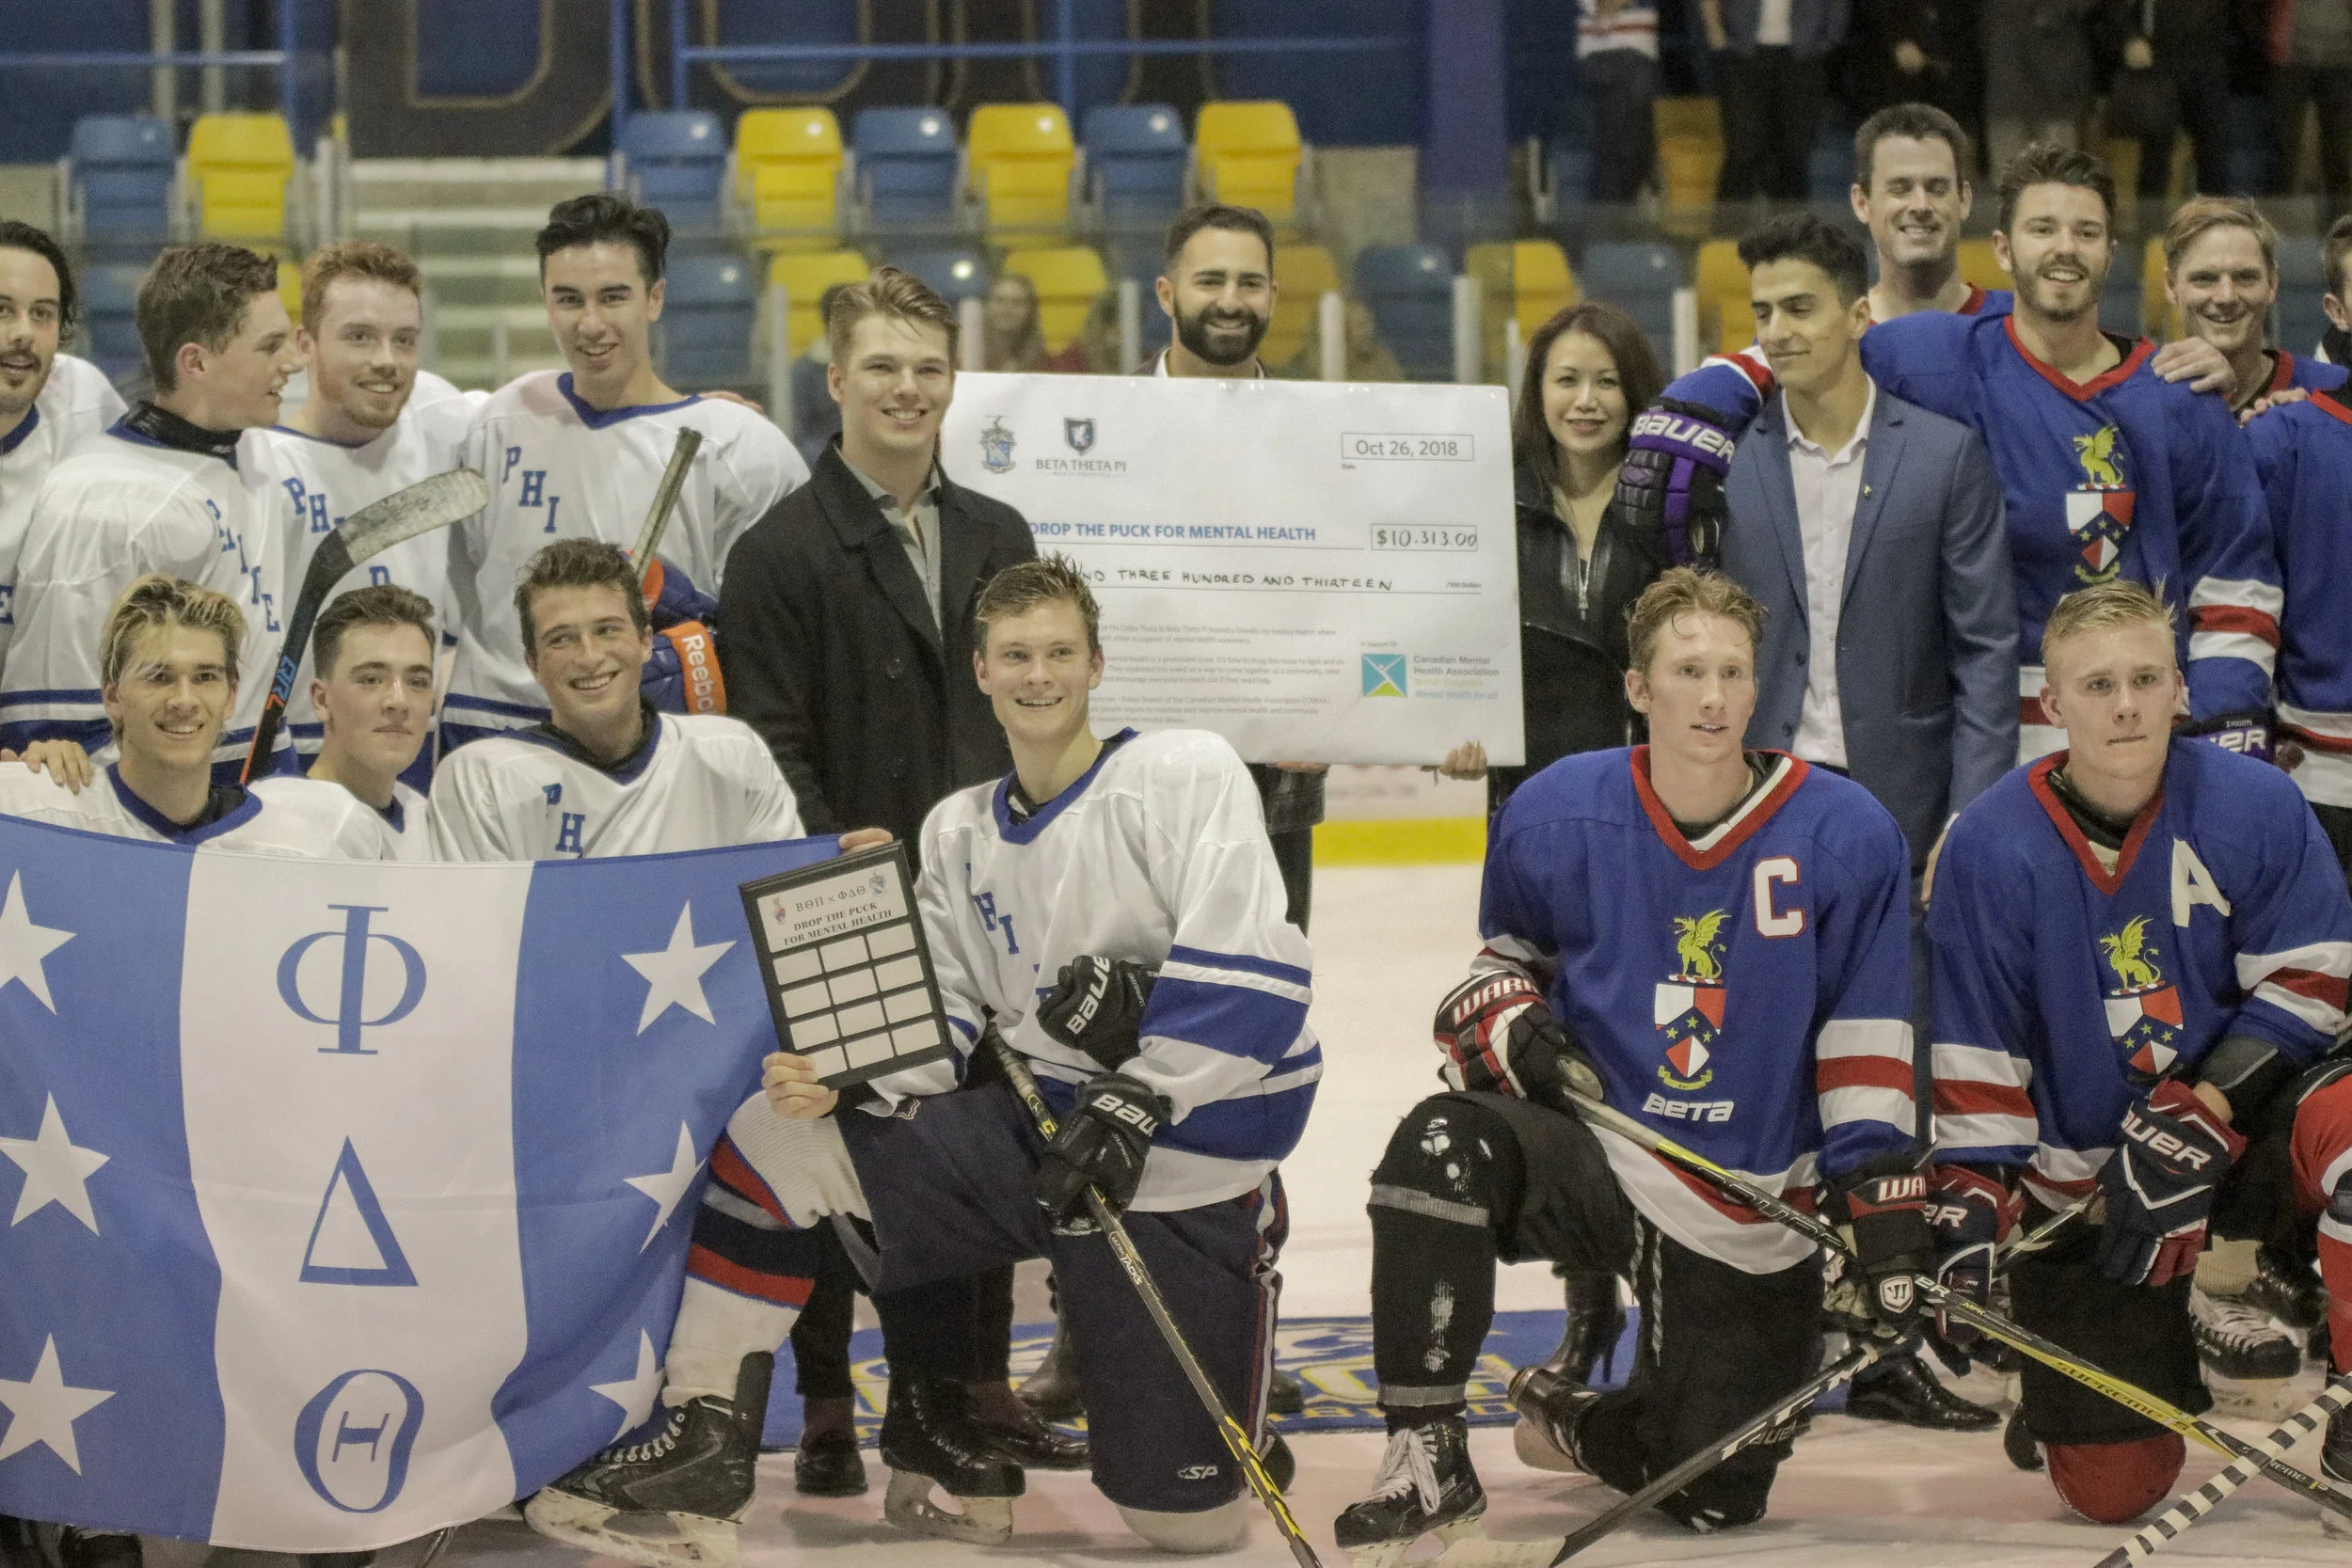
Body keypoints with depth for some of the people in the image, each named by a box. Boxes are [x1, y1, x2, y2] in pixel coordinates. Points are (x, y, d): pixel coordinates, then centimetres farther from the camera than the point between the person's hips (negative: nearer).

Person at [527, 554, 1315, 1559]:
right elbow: (936, 1026, 6)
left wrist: (1138, 1101, -26)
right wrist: (844, 1079, -15)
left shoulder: (1186, 774, -7)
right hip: (1033, 1123, 5)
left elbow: (1246, 969, -18)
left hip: (1186, 1161, -5)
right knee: (774, 1142, -11)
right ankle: (699, 1434, 1)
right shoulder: (957, 832, 12)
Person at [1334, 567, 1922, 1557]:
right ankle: (1428, 1459, -20)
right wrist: (1504, 1021, -10)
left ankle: (1574, 1422, 39)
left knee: (1716, 1498, 3)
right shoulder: (1554, 817, -5)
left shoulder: (1845, 836, -9)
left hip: (1750, 1216, 0)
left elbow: (1866, 1040, -4)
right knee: (1442, 1147, -33)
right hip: (1592, 1151, 0)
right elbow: (1505, 954, 13)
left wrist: (1884, 1211, -9)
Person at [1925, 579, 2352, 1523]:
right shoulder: (1991, 846, -12)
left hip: (2242, 1127, 1)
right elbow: (1973, 1053, -7)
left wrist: (2201, 1116, -20)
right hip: (2076, 1177, -1)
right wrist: (1971, 1203, -15)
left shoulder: (2255, 805, -13)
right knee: (2109, 1486, -6)